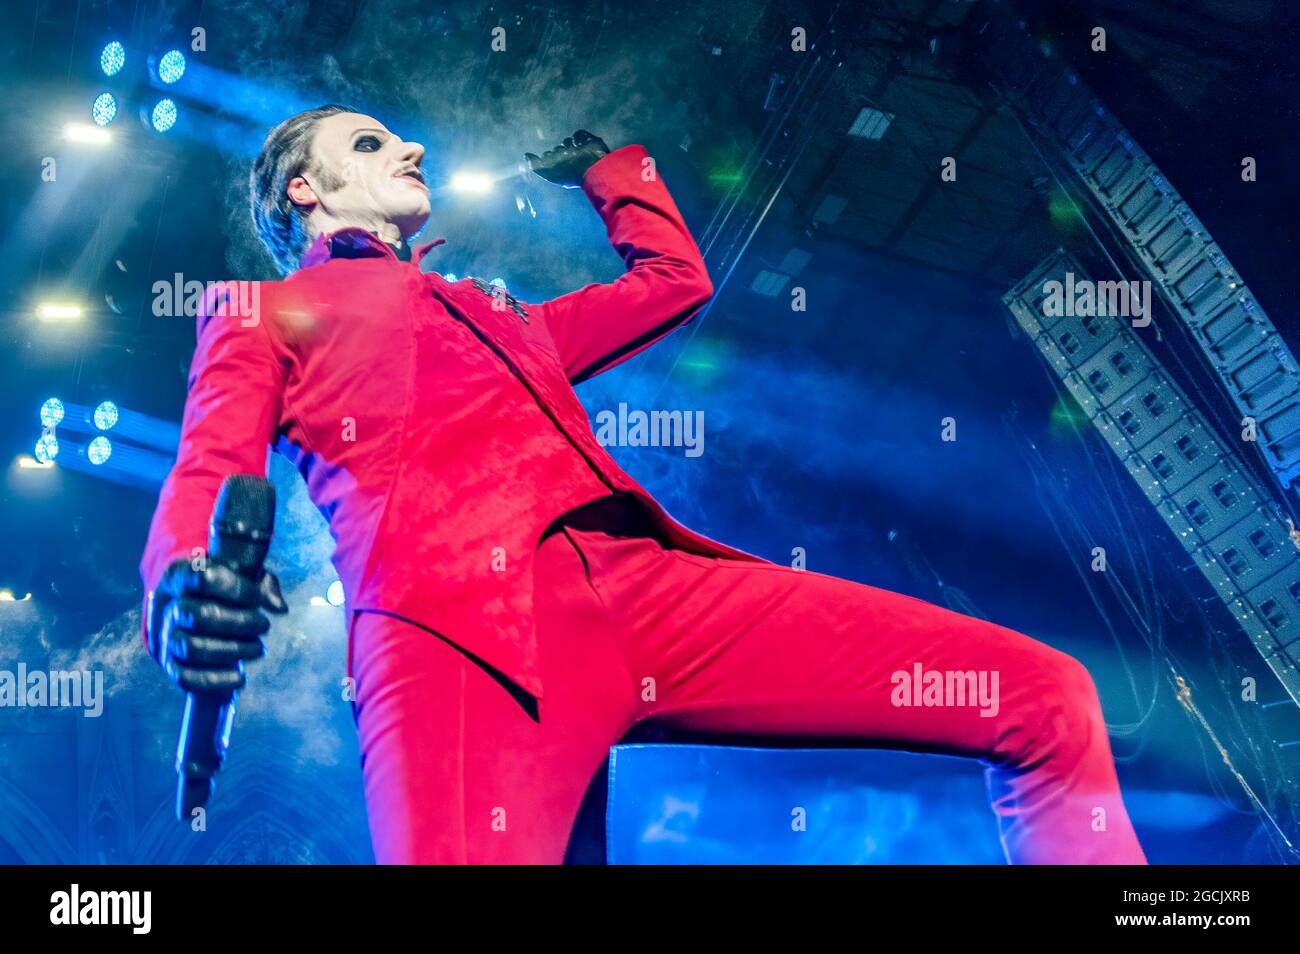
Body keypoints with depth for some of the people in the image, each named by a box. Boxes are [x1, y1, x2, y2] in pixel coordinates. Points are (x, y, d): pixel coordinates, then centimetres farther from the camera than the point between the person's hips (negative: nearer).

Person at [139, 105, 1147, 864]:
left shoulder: (498, 315, 39)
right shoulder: (264, 314, 24)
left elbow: (676, 278, 50)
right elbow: (209, 476, 5)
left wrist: (604, 166, 59)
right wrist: (187, 583, -18)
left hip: (643, 580, 6)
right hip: (459, 617, -5)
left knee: (1049, 700, -5)